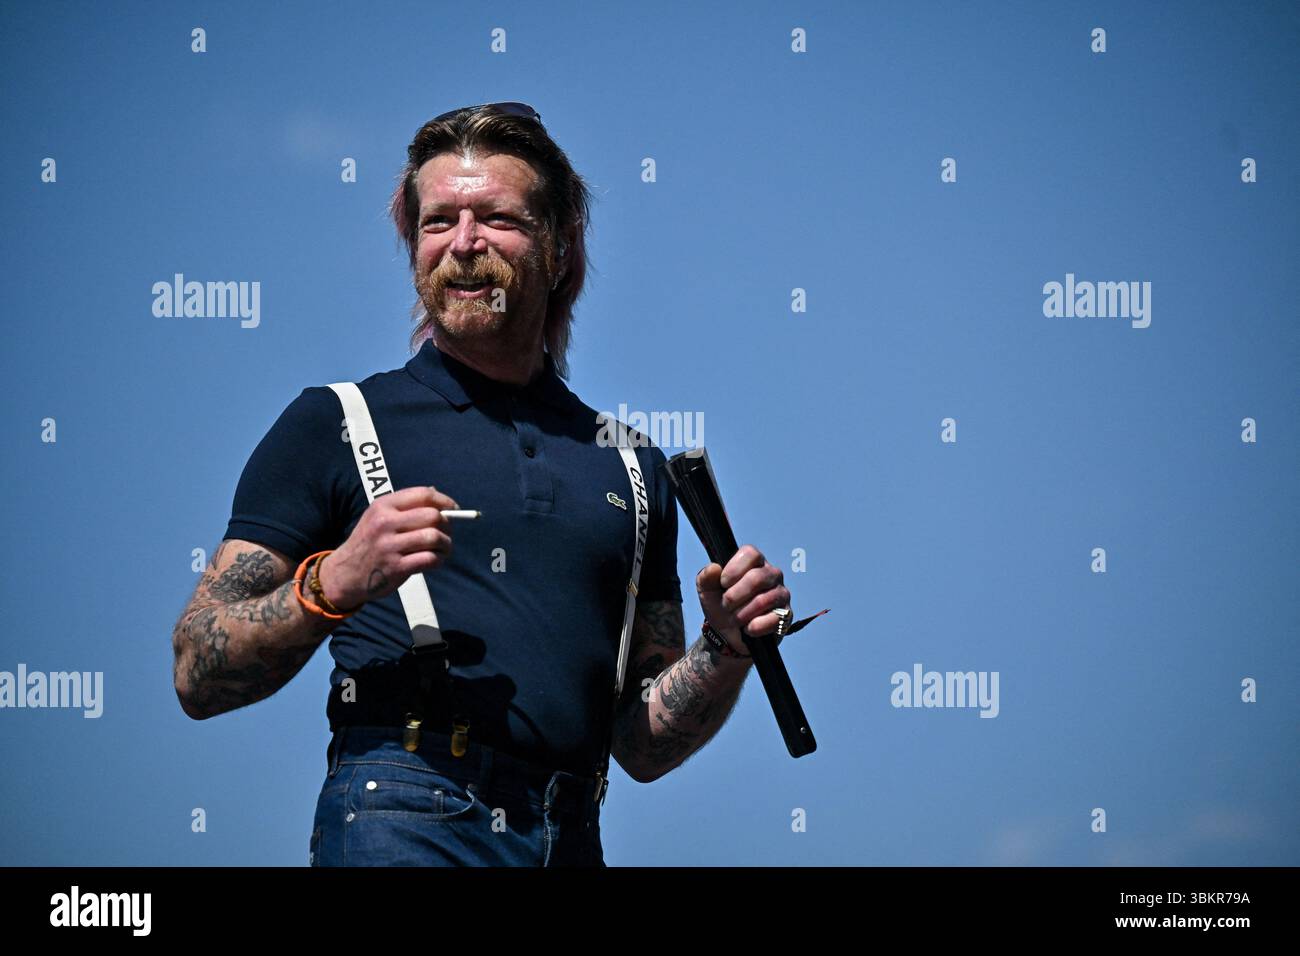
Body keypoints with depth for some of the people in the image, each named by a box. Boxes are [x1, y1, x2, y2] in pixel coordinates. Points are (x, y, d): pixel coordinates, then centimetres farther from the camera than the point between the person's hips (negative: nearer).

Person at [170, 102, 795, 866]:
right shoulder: (336, 424, 9)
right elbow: (199, 677, 2)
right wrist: (333, 585, -12)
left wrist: (727, 648, 3)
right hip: (402, 819, -4)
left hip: (572, 839, 4)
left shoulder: (629, 464, 20)